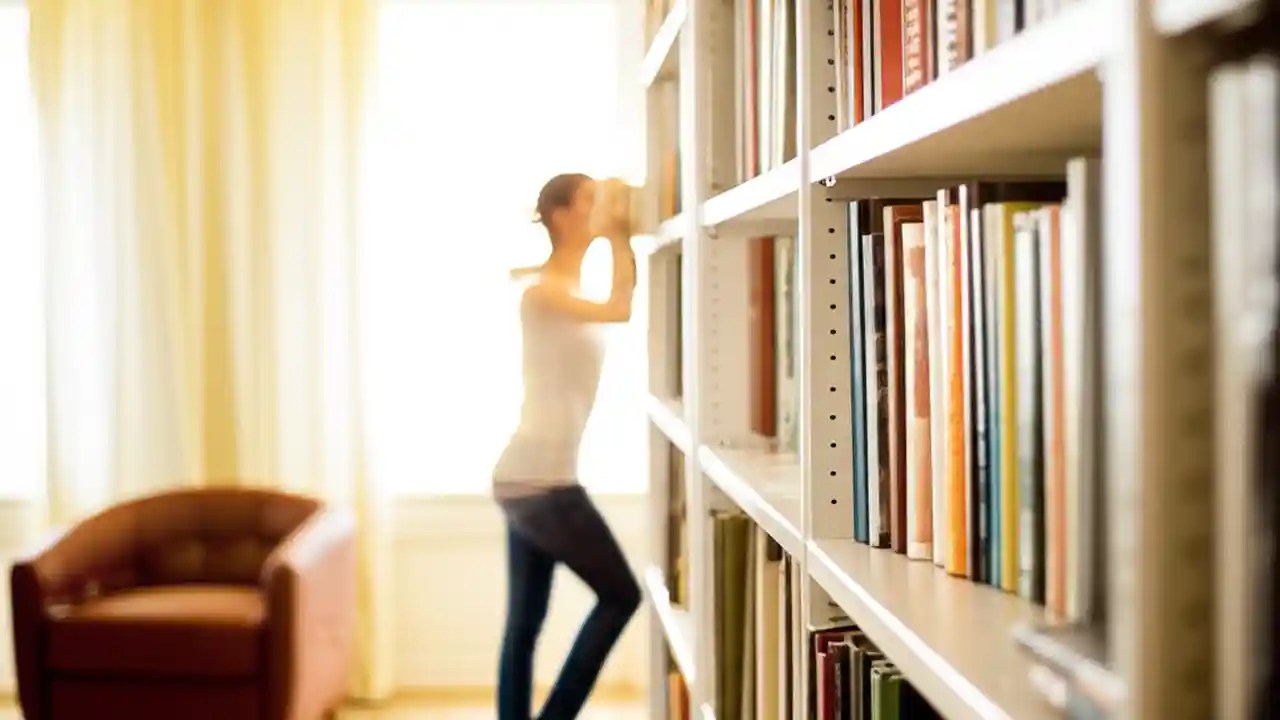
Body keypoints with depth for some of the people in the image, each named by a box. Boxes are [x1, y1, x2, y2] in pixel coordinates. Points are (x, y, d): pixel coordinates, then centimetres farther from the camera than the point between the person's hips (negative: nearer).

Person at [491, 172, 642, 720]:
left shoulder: (567, 290, 17)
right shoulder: (544, 290, -13)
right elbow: (620, 310, -26)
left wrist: (622, 237, 4)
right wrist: (614, 234, -16)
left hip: (529, 477, 9)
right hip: (541, 479, -9)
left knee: (524, 622, 9)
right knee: (620, 595, 0)